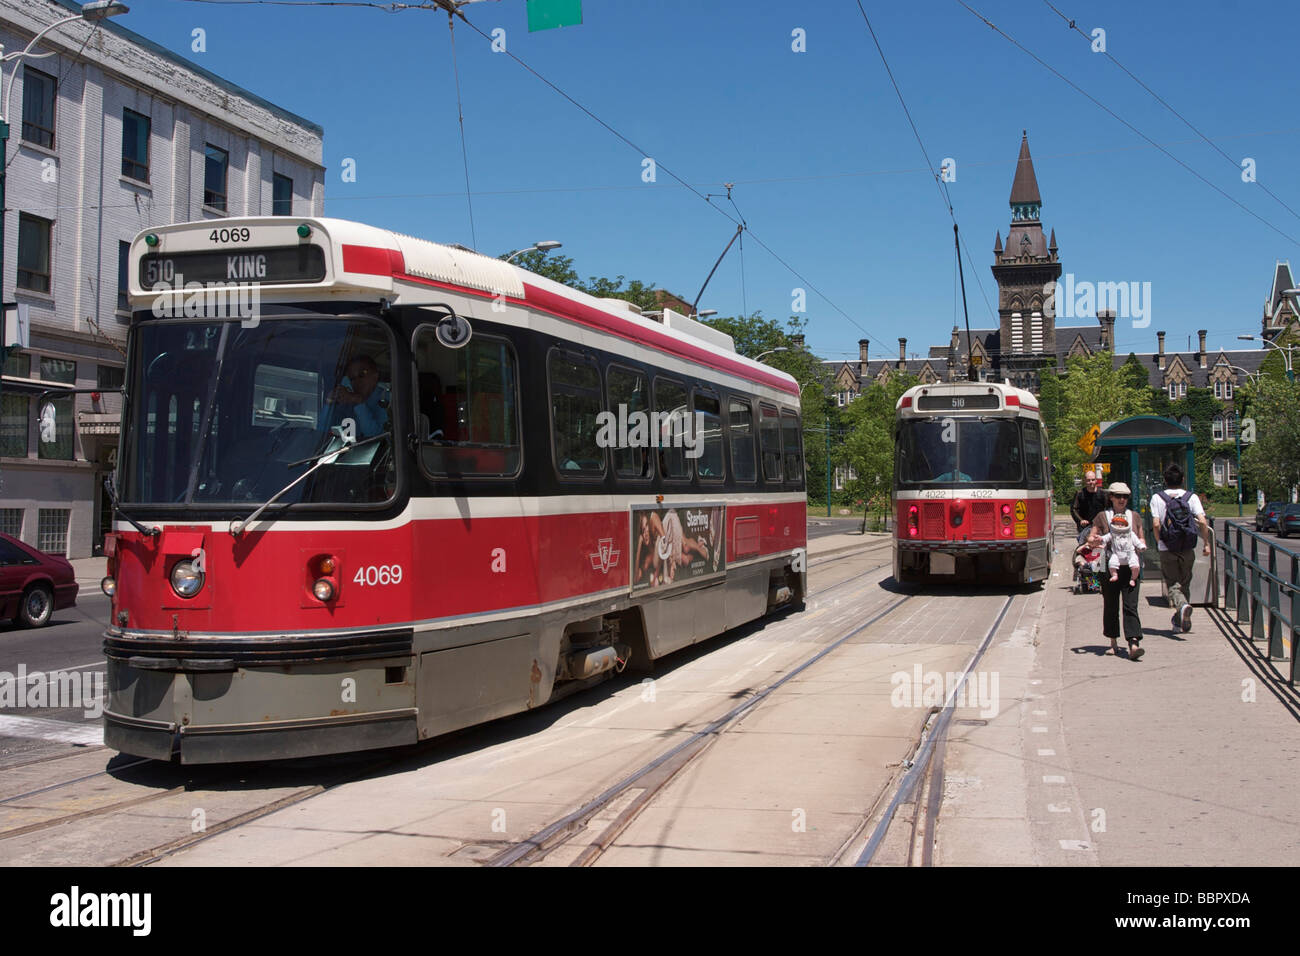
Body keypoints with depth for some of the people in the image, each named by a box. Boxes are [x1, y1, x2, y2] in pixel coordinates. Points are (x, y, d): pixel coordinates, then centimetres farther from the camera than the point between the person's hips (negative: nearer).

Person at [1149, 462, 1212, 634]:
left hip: (1167, 549, -2)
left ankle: (1182, 605, -29)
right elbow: (1202, 522, -9)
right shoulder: (1191, 497, 0)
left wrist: (1159, 542, 4)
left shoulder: (1157, 498, -3)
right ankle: (1178, 621, 24)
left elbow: (1156, 524, -12)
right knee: (1185, 584, 16)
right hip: (1188, 550, 2)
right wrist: (1207, 543, 0)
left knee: (1173, 584, 2)